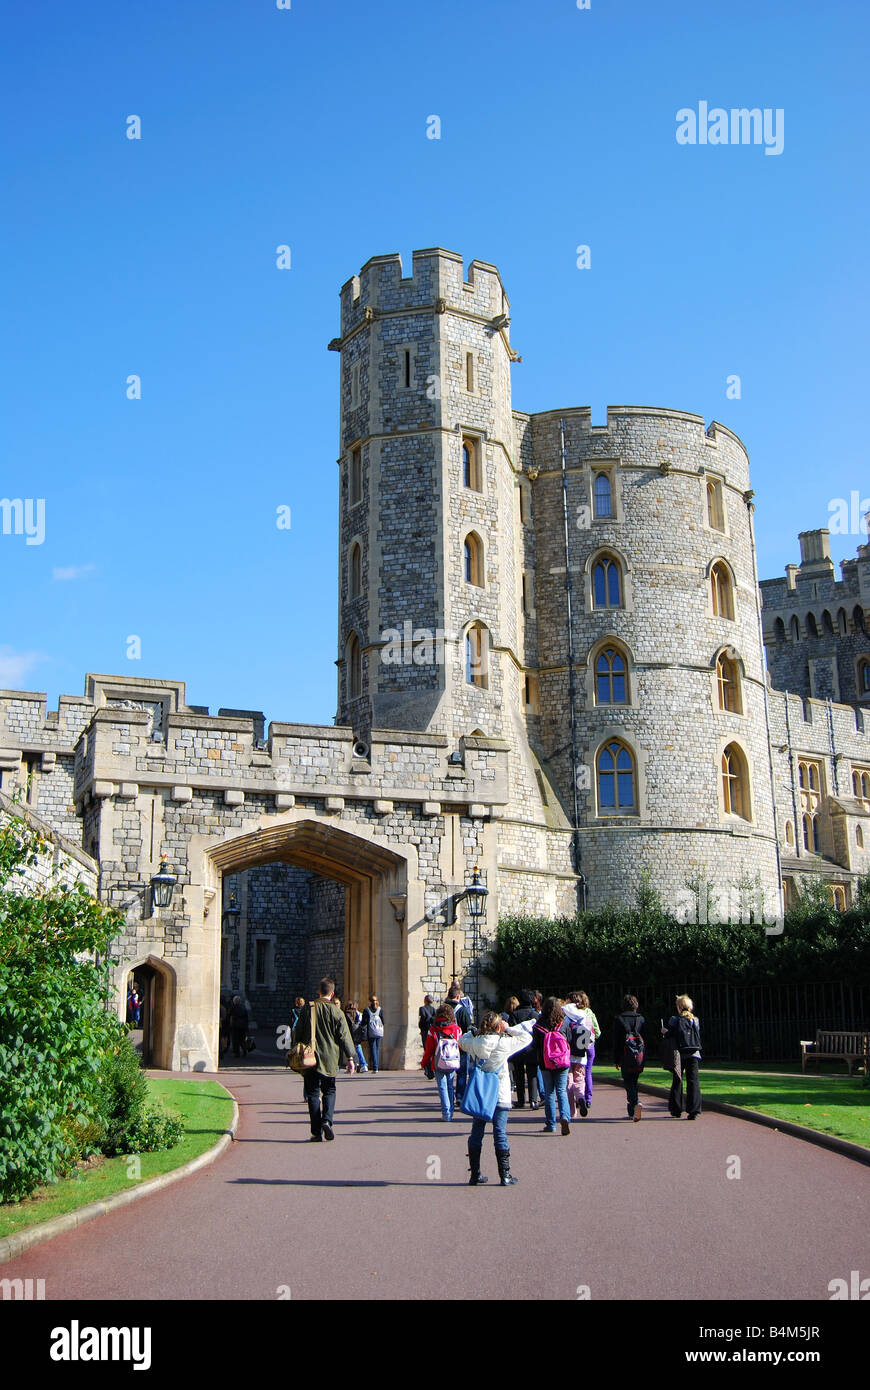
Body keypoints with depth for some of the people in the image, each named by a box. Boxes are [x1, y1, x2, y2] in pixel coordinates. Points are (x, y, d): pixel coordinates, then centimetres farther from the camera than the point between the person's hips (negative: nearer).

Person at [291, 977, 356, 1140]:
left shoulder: (308, 1009, 1)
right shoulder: (337, 1012, -3)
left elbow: (297, 1033, 6)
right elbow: (345, 1036, -3)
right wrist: (350, 1058, 1)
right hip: (330, 1060, 0)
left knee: (313, 1094, 7)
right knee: (329, 1091, 14)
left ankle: (317, 1132, 4)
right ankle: (327, 1120, -9)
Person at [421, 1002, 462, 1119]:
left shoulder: (433, 1030, -10)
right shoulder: (456, 1030, -3)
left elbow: (428, 1049, -4)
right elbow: (461, 1046, 8)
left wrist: (424, 1064, 9)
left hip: (438, 1066, -2)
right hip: (453, 1065, 2)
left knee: (442, 1088, 3)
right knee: (450, 1087, 15)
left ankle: (446, 1113, -2)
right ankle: (450, 1112, 18)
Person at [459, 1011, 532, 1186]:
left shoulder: (473, 1043, -5)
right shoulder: (504, 1044, -13)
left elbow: (462, 1040, 18)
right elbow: (526, 1037, -1)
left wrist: (476, 1032, 13)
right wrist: (509, 1029, 1)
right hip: (500, 1096, -3)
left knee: (476, 1134, 10)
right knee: (500, 1134, 1)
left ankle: (474, 1175, 14)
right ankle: (505, 1176, 2)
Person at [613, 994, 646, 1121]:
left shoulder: (618, 1019, -3)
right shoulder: (641, 1019, 6)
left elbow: (616, 1040, -2)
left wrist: (615, 1060, 4)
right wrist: (644, 1057, 15)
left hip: (625, 1056, -3)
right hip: (640, 1056, 4)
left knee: (628, 1082, 1)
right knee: (633, 1082, 15)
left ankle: (636, 1103, -25)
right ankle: (632, 1112, 20)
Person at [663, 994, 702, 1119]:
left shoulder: (674, 1020, -6)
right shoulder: (695, 1020, 5)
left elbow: (669, 1036, -10)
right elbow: (698, 1036, 11)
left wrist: (664, 1032, 11)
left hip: (679, 1054, -2)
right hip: (693, 1053, 2)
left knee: (677, 1081, 11)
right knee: (693, 1081, 0)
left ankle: (676, 1110, 19)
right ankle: (694, 1111, -8)